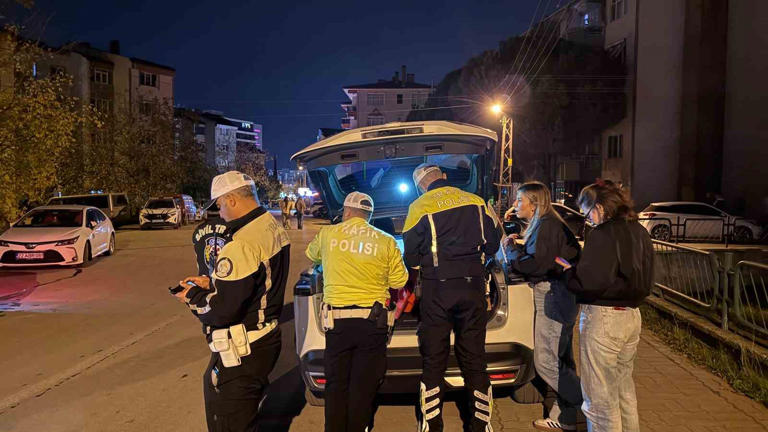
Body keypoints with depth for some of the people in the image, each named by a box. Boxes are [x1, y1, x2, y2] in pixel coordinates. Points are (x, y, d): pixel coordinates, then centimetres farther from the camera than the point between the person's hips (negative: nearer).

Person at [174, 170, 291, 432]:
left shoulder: (242, 246, -28)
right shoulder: (274, 229, 3)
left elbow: (223, 311, -25)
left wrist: (193, 297, -6)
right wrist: (211, 283, 12)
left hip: (241, 353, -9)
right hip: (267, 339, 10)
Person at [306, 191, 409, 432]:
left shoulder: (327, 234, 1)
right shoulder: (386, 241, -1)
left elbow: (311, 256, 21)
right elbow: (399, 282, 4)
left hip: (337, 320, 0)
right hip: (372, 321, 0)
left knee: (336, 385, 14)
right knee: (363, 387, 11)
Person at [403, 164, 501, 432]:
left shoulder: (420, 206, -3)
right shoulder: (476, 202, 7)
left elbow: (411, 257, -2)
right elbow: (492, 244, 11)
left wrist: (422, 264, 19)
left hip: (437, 289, -3)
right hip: (473, 286, 3)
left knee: (433, 361, 7)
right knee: (474, 359, 12)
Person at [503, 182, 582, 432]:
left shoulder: (546, 226, -15)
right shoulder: (541, 224, 17)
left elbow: (535, 265, -22)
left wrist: (511, 248, -9)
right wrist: (516, 247, 4)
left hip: (553, 298, -11)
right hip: (550, 296, 11)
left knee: (546, 361, -6)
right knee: (559, 360, 14)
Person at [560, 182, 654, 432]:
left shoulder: (603, 234, -18)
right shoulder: (639, 232, 11)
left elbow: (589, 282, -24)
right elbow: (645, 282, 18)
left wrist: (568, 269, -5)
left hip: (603, 317, -9)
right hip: (632, 315, 9)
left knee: (600, 398, 3)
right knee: (624, 390, 24)